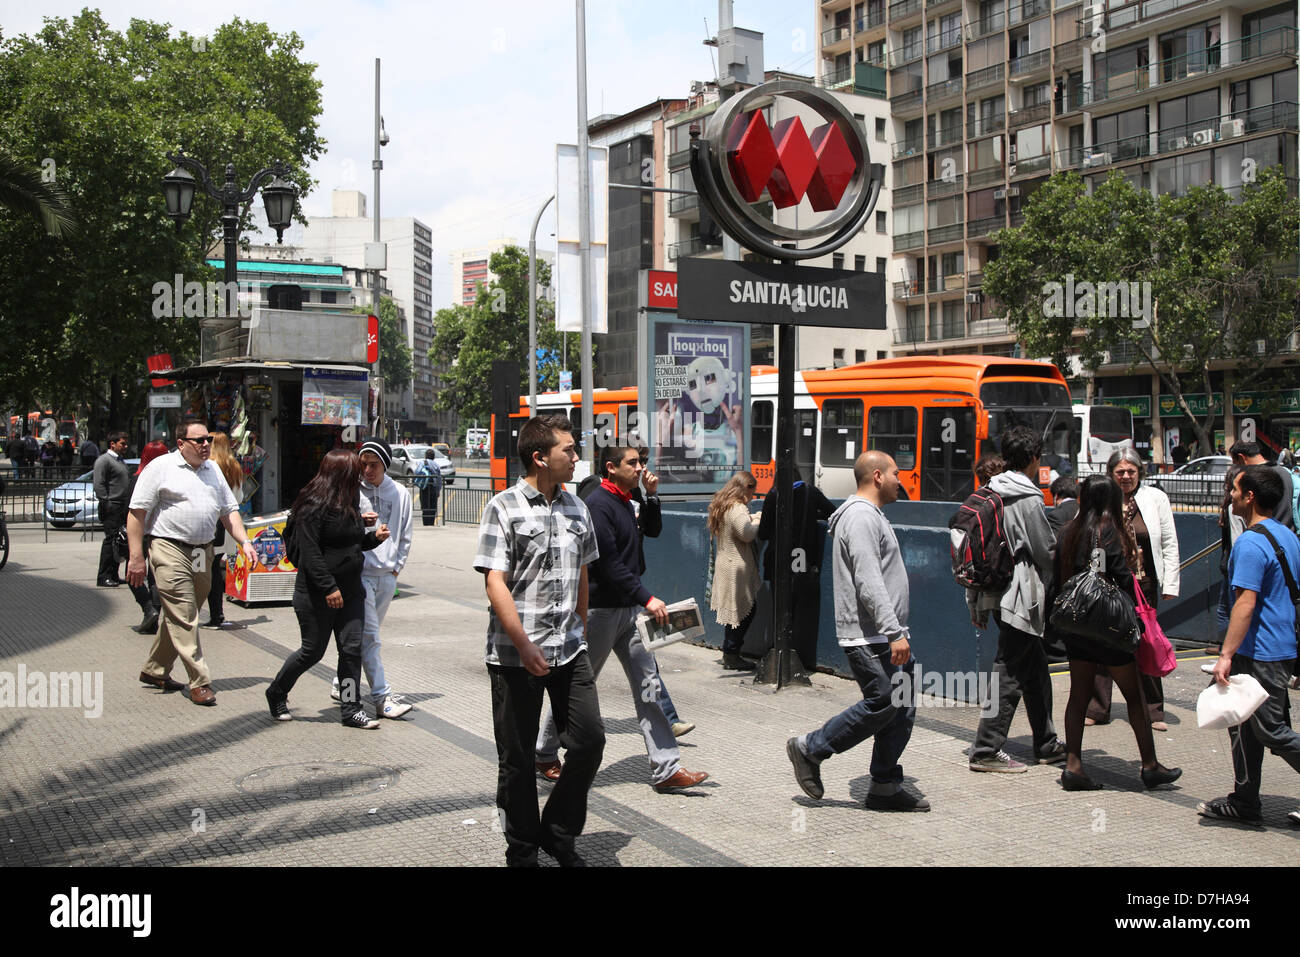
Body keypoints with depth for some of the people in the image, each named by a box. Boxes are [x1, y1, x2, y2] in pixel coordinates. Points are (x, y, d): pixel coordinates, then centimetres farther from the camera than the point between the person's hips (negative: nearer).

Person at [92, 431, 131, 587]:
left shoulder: (120, 460, 22)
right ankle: (103, 577, -6)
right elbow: (98, 484, -15)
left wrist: (128, 505, 20)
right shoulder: (104, 460, -7)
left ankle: (113, 575, 16)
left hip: (123, 508, 9)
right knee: (111, 541, -9)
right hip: (112, 507, -9)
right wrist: (106, 503, -19)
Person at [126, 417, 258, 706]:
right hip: (170, 550, -7)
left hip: (203, 552, 7)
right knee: (183, 618, -8)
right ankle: (199, 682, -7)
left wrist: (244, 542, 5)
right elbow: (137, 512, -7)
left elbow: (229, 511, 20)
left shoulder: (213, 471, 15)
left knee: (178, 615, 13)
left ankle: (154, 671, 27)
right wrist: (137, 557, -11)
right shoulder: (161, 467, -5)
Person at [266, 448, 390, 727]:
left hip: (350, 591, 8)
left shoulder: (348, 503, 12)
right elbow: (310, 552, -21)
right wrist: (329, 588, -23)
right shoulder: (314, 506, -16)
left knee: (352, 649, 3)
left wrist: (374, 537, 5)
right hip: (316, 595, -8)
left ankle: (351, 708, 10)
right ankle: (276, 694, 26)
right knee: (313, 650, 4)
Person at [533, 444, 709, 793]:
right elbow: (609, 564, -22)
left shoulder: (625, 503, 13)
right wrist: (647, 598, -24)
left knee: (648, 685, 2)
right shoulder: (598, 505, -16)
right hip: (601, 608, -8)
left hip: (630, 609, 9)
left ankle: (666, 770, 2)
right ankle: (545, 754, 25)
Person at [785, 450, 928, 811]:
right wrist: (894, 633, -25)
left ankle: (885, 788, 12)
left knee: (903, 707, 7)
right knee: (882, 704, -10)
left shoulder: (871, 515, 22)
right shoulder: (861, 516, -13)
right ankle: (809, 749, 3)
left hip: (885, 633, 11)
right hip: (869, 636, -11)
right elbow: (869, 583, -22)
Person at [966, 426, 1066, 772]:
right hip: (1020, 597, -9)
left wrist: (974, 600, 15)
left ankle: (1047, 744, 27)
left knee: (1035, 667, 18)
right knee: (1010, 672, -3)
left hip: (994, 593, 9)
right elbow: (1046, 554, -10)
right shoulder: (1029, 500, -15)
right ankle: (986, 750, -1)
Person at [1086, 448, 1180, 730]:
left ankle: (1152, 710, 16)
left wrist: (1170, 584, 0)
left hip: (1144, 583, 0)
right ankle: (1097, 709, 11)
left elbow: (1169, 544, 5)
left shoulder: (1155, 498, 3)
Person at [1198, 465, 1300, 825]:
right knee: (1243, 724, 15)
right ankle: (1243, 802, 21)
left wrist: (1226, 654, -23)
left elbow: (1246, 603, -24)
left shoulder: (1251, 543, -18)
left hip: (1260, 653, -10)